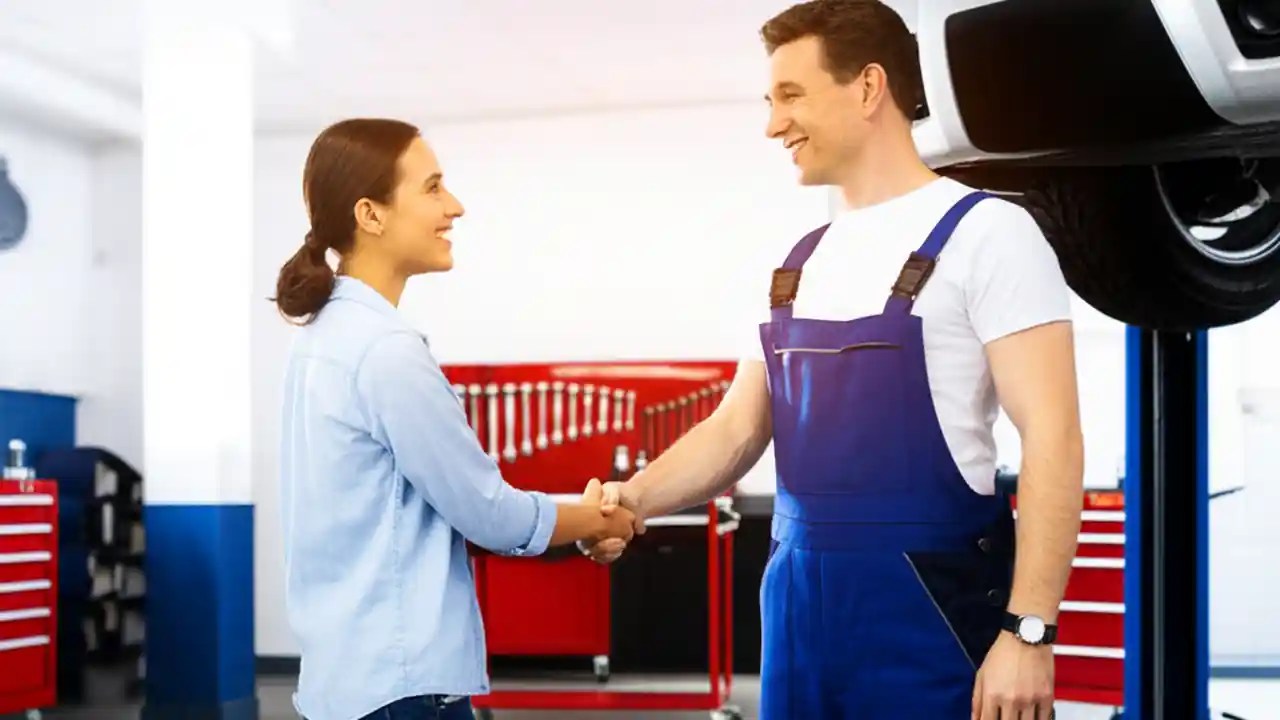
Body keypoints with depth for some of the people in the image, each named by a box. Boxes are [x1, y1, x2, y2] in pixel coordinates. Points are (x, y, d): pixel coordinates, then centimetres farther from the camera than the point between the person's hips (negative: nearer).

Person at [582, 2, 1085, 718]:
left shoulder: (983, 233, -7)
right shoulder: (801, 261, 13)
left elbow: (1052, 437, -13)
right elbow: (738, 427, 16)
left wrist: (1028, 628, -19)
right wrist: (636, 498, -2)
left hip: (930, 599, -6)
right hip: (798, 593, 7)